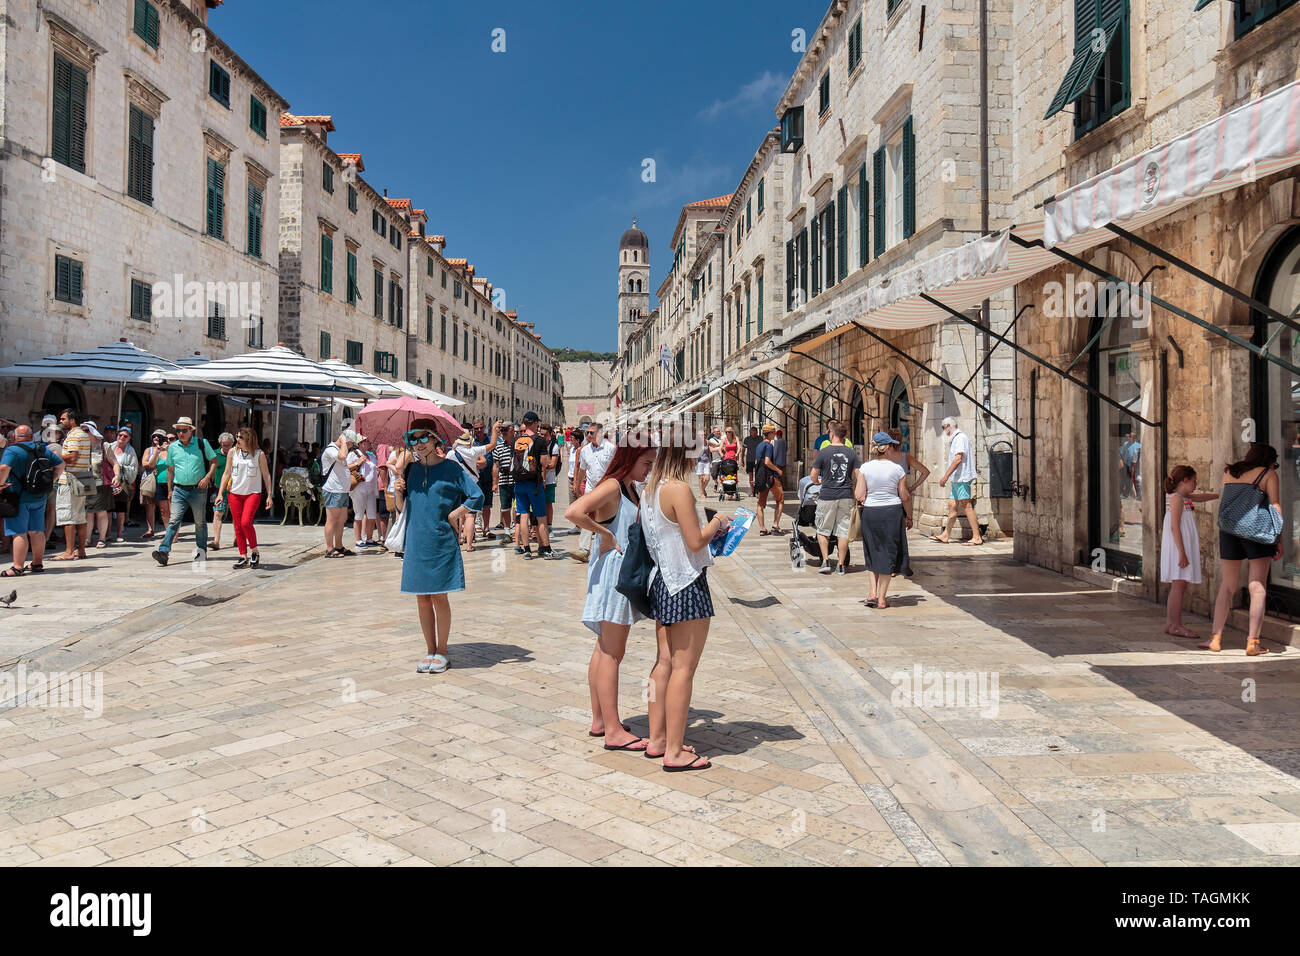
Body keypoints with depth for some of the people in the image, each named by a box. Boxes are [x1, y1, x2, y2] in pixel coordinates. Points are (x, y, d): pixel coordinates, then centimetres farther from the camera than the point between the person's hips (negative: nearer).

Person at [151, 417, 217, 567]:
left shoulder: (202, 443, 0)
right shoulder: (172, 447, 8)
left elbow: (214, 461, 4)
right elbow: (170, 469, 16)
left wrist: (207, 477, -10)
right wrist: (170, 489, 13)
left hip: (198, 490, -1)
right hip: (179, 490, 1)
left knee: (200, 522, 9)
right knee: (174, 521, -9)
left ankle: (201, 550, 23)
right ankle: (164, 552, -16)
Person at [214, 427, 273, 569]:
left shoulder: (259, 454, -2)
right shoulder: (233, 452, 5)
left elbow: (266, 475, 3)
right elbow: (226, 473, 10)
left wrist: (269, 495, 0)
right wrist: (220, 493, 5)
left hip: (253, 493, -3)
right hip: (234, 493, 3)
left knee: (246, 522, -19)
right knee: (238, 526, 3)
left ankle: (255, 552, 0)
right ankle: (243, 557, 12)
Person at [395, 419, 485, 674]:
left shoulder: (451, 468, -4)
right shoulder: (410, 469, 9)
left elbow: (477, 497, -5)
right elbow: (401, 507, 14)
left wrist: (454, 514, -10)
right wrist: (398, 490, -5)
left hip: (441, 542, -4)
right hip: (416, 542, 4)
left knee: (439, 596, 0)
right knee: (422, 598, 8)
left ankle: (442, 653, 13)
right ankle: (430, 651, 19)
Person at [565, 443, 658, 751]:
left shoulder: (630, 488, 13)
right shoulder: (611, 486, -15)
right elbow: (574, 512, -29)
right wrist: (605, 534, -20)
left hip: (625, 572, 10)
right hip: (612, 571, -10)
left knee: (604, 650, 15)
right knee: (612, 653, -5)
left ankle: (599, 720, 25)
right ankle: (613, 732, 1)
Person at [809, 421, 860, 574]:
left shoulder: (823, 452, -5)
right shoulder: (851, 453, 1)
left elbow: (813, 476, -1)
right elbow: (858, 476, 1)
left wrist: (818, 482, 22)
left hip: (827, 496, -2)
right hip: (846, 496, 2)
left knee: (823, 530, 12)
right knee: (844, 531, 7)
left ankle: (826, 561, 5)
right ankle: (841, 565, 10)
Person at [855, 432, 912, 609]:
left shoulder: (865, 468, -4)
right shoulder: (897, 468, -6)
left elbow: (859, 496, -7)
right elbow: (905, 497, -2)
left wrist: (854, 483, 13)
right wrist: (909, 517, 11)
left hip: (870, 513, 1)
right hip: (892, 513, -1)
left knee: (872, 553, 17)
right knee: (888, 554, 7)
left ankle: (872, 593, 7)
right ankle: (882, 598, 10)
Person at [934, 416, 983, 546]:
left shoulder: (960, 437, -12)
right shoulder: (955, 438, 19)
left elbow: (958, 458, -21)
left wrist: (946, 476, -22)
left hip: (962, 478, -10)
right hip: (957, 479, 10)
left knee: (966, 506, -9)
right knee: (952, 505, 11)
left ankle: (977, 537, -8)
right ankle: (946, 535, 16)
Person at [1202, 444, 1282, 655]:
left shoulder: (1229, 472, 16)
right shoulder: (1268, 474, 3)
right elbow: (1275, 507, -3)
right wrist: (1279, 541, -2)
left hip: (1228, 530, 4)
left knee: (1227, 586, 12)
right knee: (1257, 588, 2)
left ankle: (1215, 639, 9)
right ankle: (1252, 643, -1)